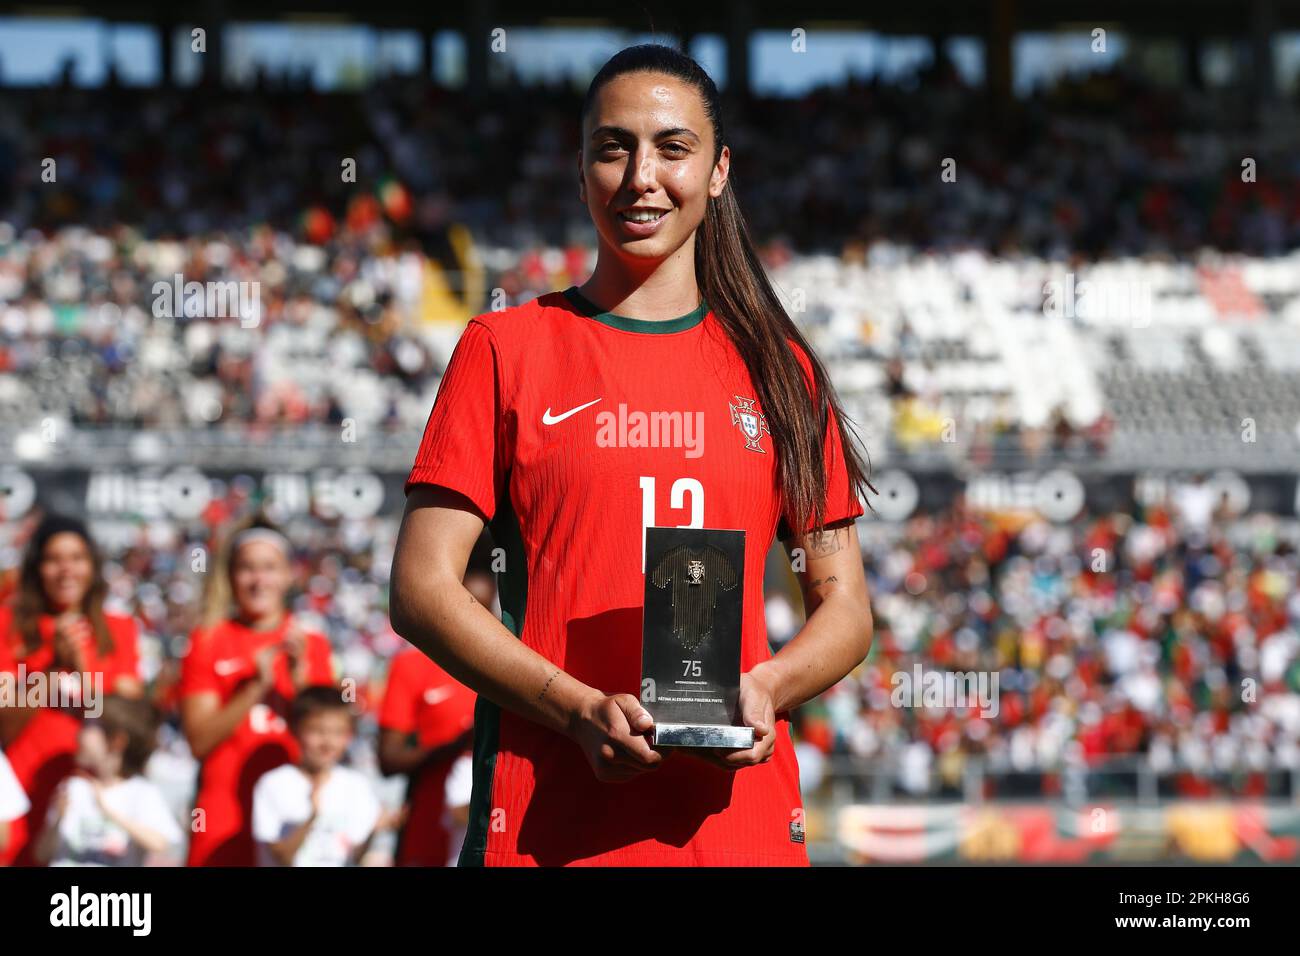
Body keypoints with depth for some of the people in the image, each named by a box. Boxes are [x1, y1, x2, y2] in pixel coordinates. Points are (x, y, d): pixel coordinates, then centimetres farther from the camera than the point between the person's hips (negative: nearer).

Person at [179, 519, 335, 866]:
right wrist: (256, 687, -11)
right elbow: (200, 741, -1)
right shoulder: (208, 642, 9)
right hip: (223, 819, -1)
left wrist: (299, 674, -9)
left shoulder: (312, 645, 13)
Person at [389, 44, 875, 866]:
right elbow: (421, 589, 0)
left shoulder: (776, 367, 12)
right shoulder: (505, 349, 6)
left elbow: (845, 606, 13)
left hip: (740, 817, 2)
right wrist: (581, 710, -13)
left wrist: (767, 689, -8)